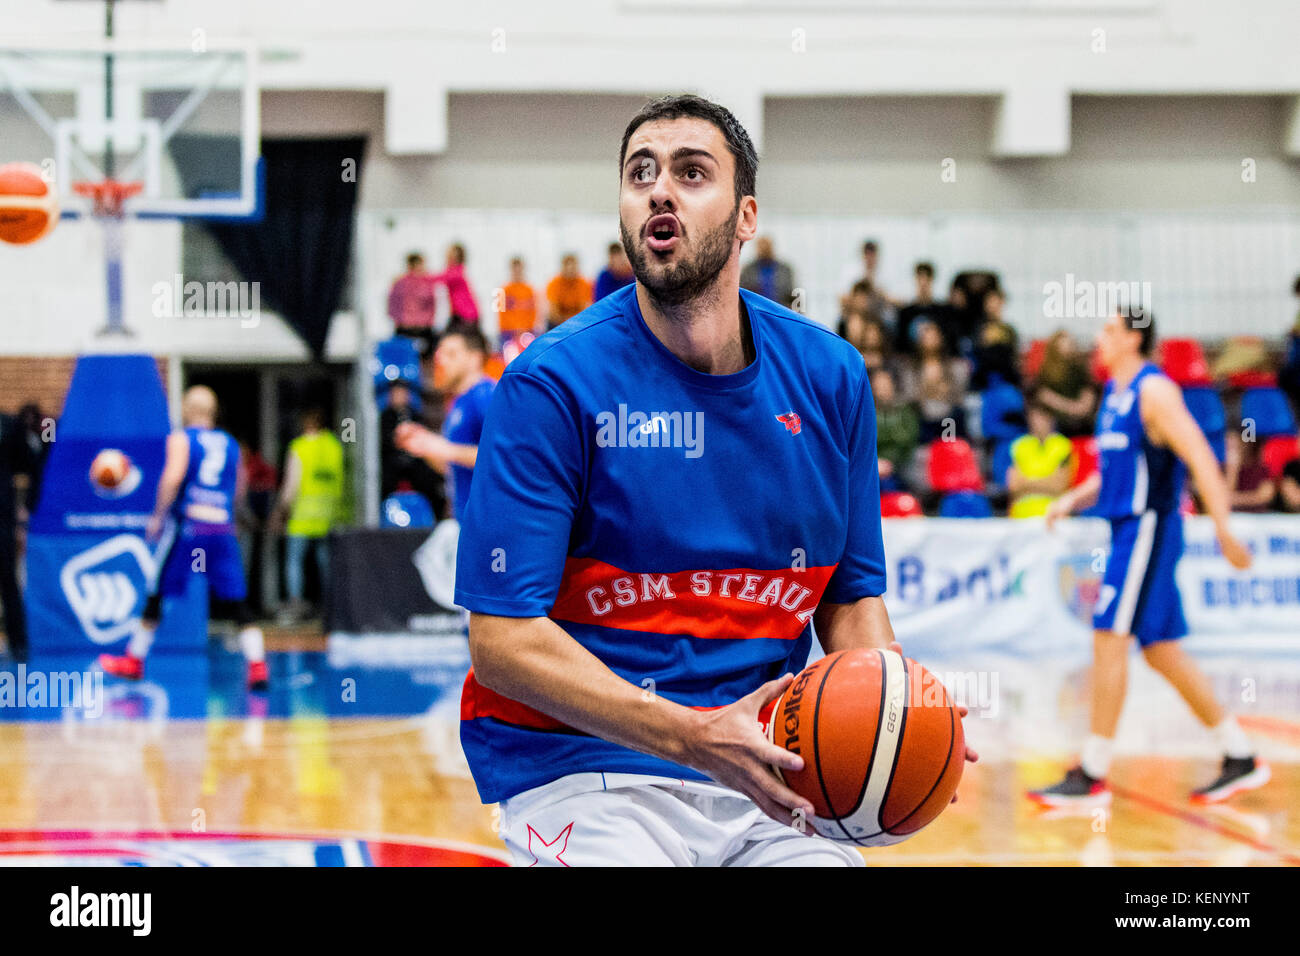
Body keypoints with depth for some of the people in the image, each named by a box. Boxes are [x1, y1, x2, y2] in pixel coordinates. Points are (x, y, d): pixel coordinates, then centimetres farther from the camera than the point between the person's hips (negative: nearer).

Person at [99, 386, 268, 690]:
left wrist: (158, 515, -9)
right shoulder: (230, 444, 15)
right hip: (224, 529, 3)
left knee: (157, 593, 11)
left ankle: (134, 661, 20)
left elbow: (173, 476, -16)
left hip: (187, 525, -3)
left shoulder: (180, 438, 0)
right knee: (237, 602, 1)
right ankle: (257, 665, -12)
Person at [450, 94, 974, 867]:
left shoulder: (829, 376, 5)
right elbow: (502, 640, -14)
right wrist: (695, 737, -25)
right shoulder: (554, 384, -9)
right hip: (584, 767, -4)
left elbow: (852, 599, 13)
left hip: (761, 768, 4)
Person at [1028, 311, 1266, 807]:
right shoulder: (1114, 392, 16)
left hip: (1148, 528, -10)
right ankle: (1241, 758, 18)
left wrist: (1224, 531, -26)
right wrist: (1073, 499, 11)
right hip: (1127, 528, 10)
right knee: (1161, 650, 11)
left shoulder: (1154, 390, -13)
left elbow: (1201, 459, -19)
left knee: (1108, 640, -11)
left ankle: (1092, 775, -8)